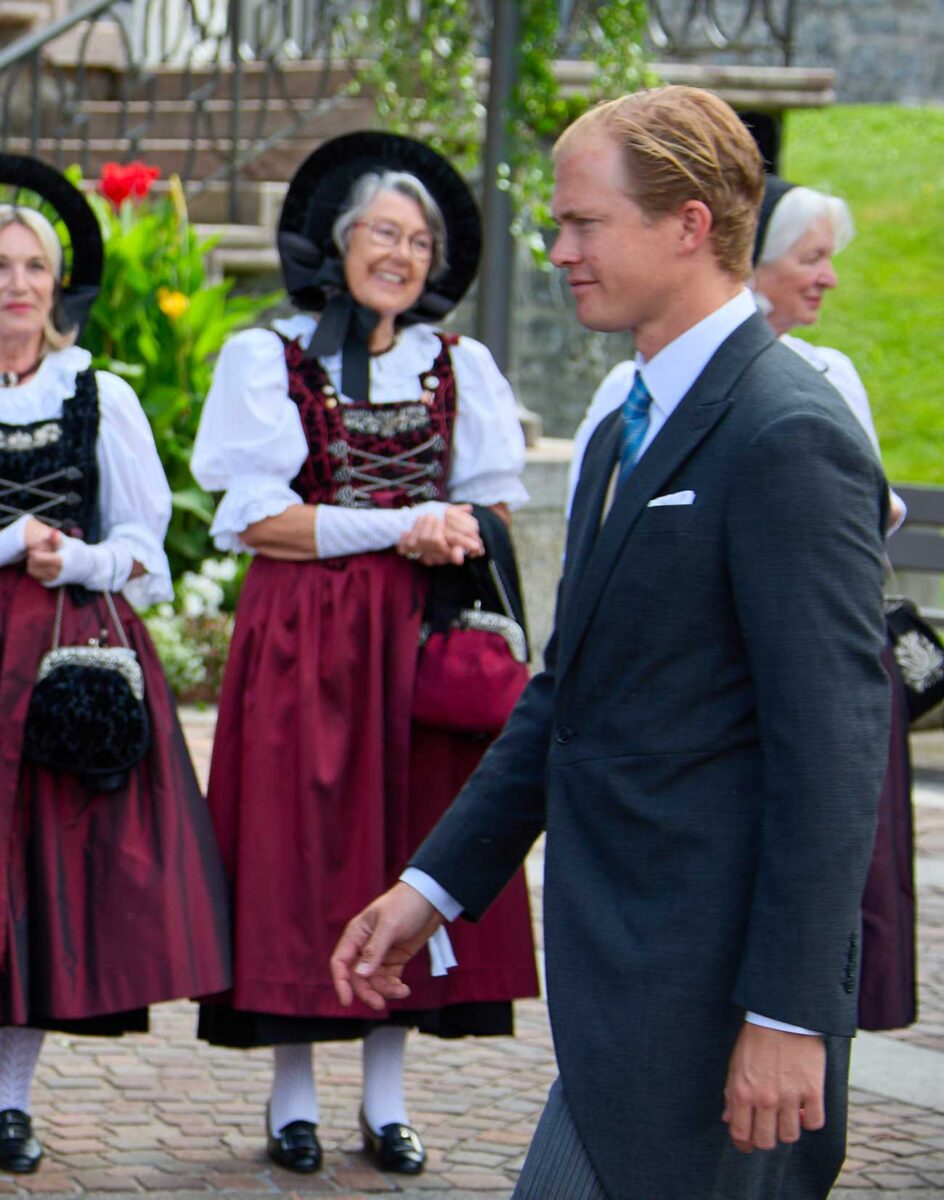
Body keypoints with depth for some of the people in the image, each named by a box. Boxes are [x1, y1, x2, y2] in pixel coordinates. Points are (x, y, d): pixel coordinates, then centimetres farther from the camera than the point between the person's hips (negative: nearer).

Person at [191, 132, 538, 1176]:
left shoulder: (457, 367, 11)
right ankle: (292, 1092, 4)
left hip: (422, 634, 3)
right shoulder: (270, 359, 1)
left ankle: (386, 1096, 7)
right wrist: (401, 525, -12)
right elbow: (256, 521, -6)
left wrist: (460, 532, -12)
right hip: (301, 638, -3)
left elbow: (493, 508, 11)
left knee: (412, 837, 1)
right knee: (300, 846, -4)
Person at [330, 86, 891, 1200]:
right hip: (631, 978, 9)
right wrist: (434, 884, 19)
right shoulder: (625, 435, 17)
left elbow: (833, 748, -19)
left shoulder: (789, 439, -15)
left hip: (712, 993, -9)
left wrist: (787, 1014, -21)